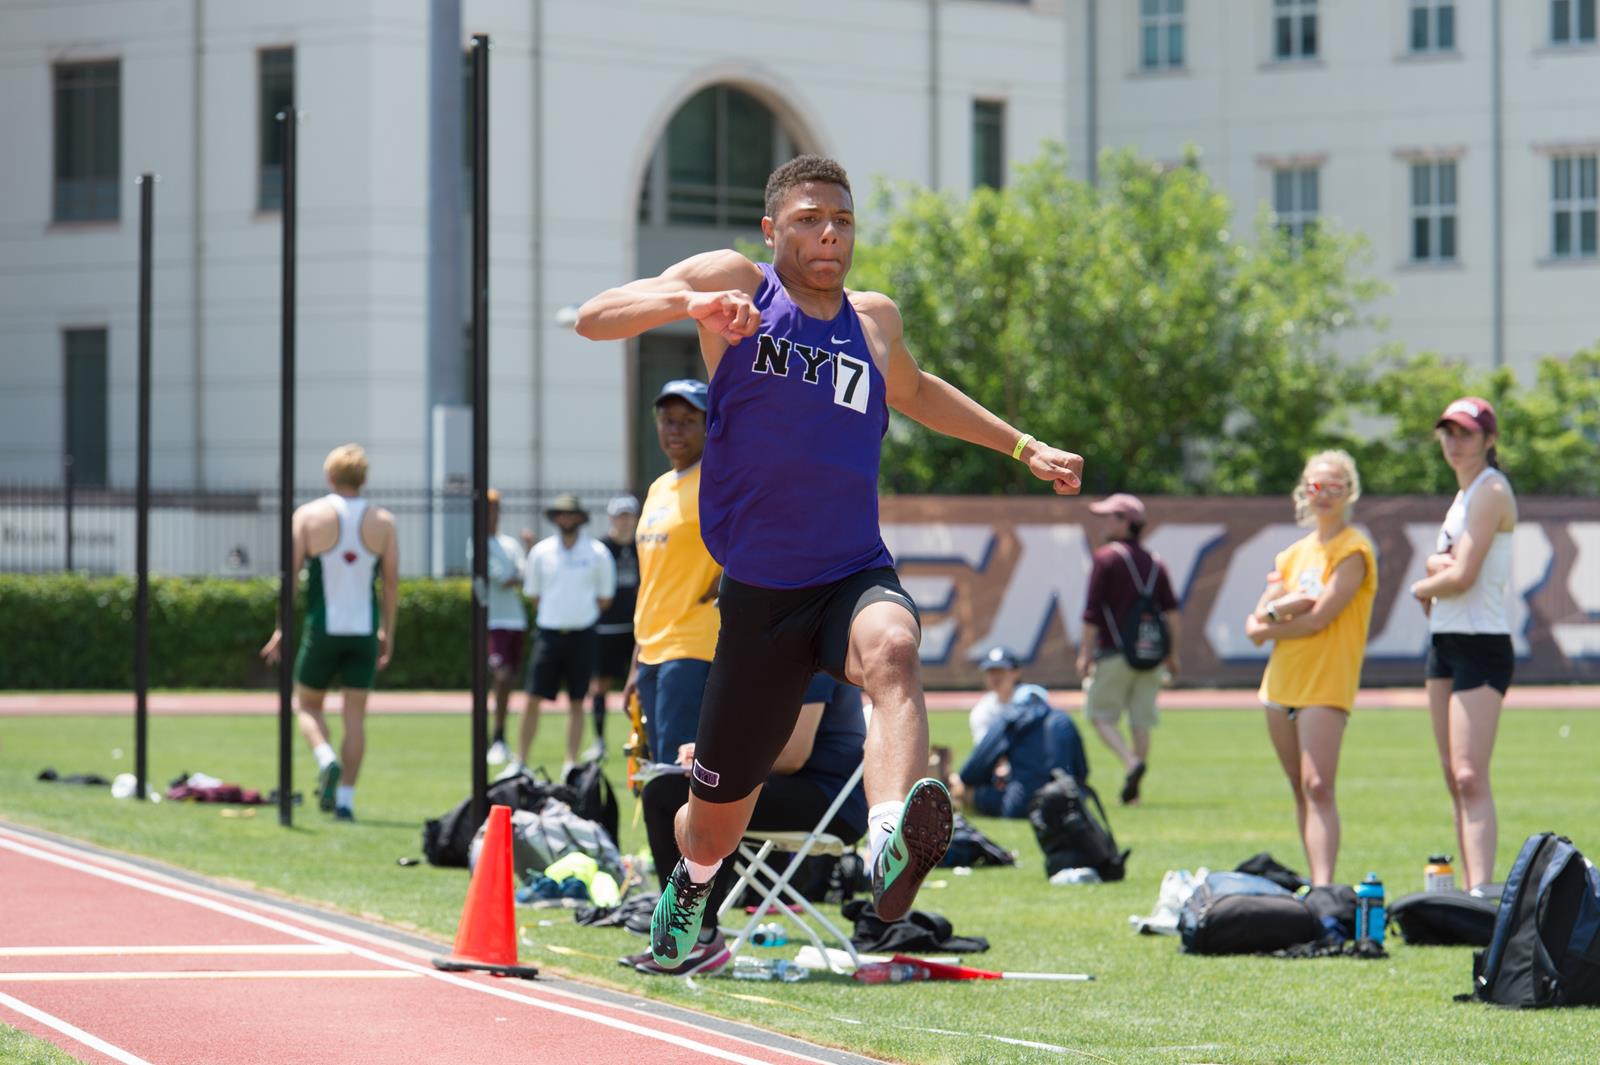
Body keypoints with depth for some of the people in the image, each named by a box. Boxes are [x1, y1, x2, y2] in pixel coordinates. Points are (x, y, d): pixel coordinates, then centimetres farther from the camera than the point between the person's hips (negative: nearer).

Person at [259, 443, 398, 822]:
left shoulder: (308, 515, -1)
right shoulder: (383, 521, 3)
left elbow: (291, 574, -4)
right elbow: (392, 581, 3)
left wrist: (282, 627, 1)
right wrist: (387, 632, 11)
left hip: (323, 627, -1)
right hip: (364, 630, 1)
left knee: (306, 704, 15)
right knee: (355, 715, 6)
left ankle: (326, 758, -13)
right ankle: (345, 800, 1)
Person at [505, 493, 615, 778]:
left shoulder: (597, 552, 1)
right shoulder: (541, 552, 4)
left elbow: (605, 597, 8)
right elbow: (533, 594, 13)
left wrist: (582, 615, 4)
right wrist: (553, 615, 7)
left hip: (582, 635, -1)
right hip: (549, 634, 1)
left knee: (576, 702, 3)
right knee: (533, 699, -4)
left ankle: (571, 763, 7)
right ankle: (520, 762, 1)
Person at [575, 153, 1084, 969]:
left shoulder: (875, 320, 11)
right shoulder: (734, 283, -1)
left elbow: (911, 390, 34)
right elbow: (593, 319, -11)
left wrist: (1023, 447, 34)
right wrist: (686, 302, -30)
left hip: (856, 577, 1)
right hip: (758, 595, -1)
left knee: (890, 651, -38)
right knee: (715, 824, 10)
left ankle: (891, 841, -64)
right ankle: (689, 883, 49)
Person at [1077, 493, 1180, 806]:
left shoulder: (1106, 558, -5)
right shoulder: (1155, 563, 12)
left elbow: (1092, 612, -9)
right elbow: (1171, 611, 8)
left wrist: (1085, 653, -7)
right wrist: (1172, 654, 13)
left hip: (1114, 651, -6)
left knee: (1100, 714, 1)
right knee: (1141, 719, 8)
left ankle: (1131, 761, -23)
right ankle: (1133, 788, 7)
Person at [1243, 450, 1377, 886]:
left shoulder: (1353, 551, -5)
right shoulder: (1295, 552, 17)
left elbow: (1319, 618, -14)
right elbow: (1259, 616, 10)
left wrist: (1265, 629, -2)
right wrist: (1279, 608, -13)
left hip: (1327, 683, -7)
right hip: (1282, 682, 7)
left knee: (1318, 788, -18)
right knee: (1300, 791, 7)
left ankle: (1324, 889, -26)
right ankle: (1316, 884, 10)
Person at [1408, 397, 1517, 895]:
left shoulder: (1491, 491, -11)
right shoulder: (1464, 493, 19)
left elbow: (1462, 577, -18)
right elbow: (1440, 563, 17)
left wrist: (1422, 588, 1)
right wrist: (1438, 566, -6)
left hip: (1481, 644, -10)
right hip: (1445, 642, 10)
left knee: (1470, 777, -19)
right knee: (1454, 779, 7)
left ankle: (1482, 889, -27)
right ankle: (1470, 887, 8)